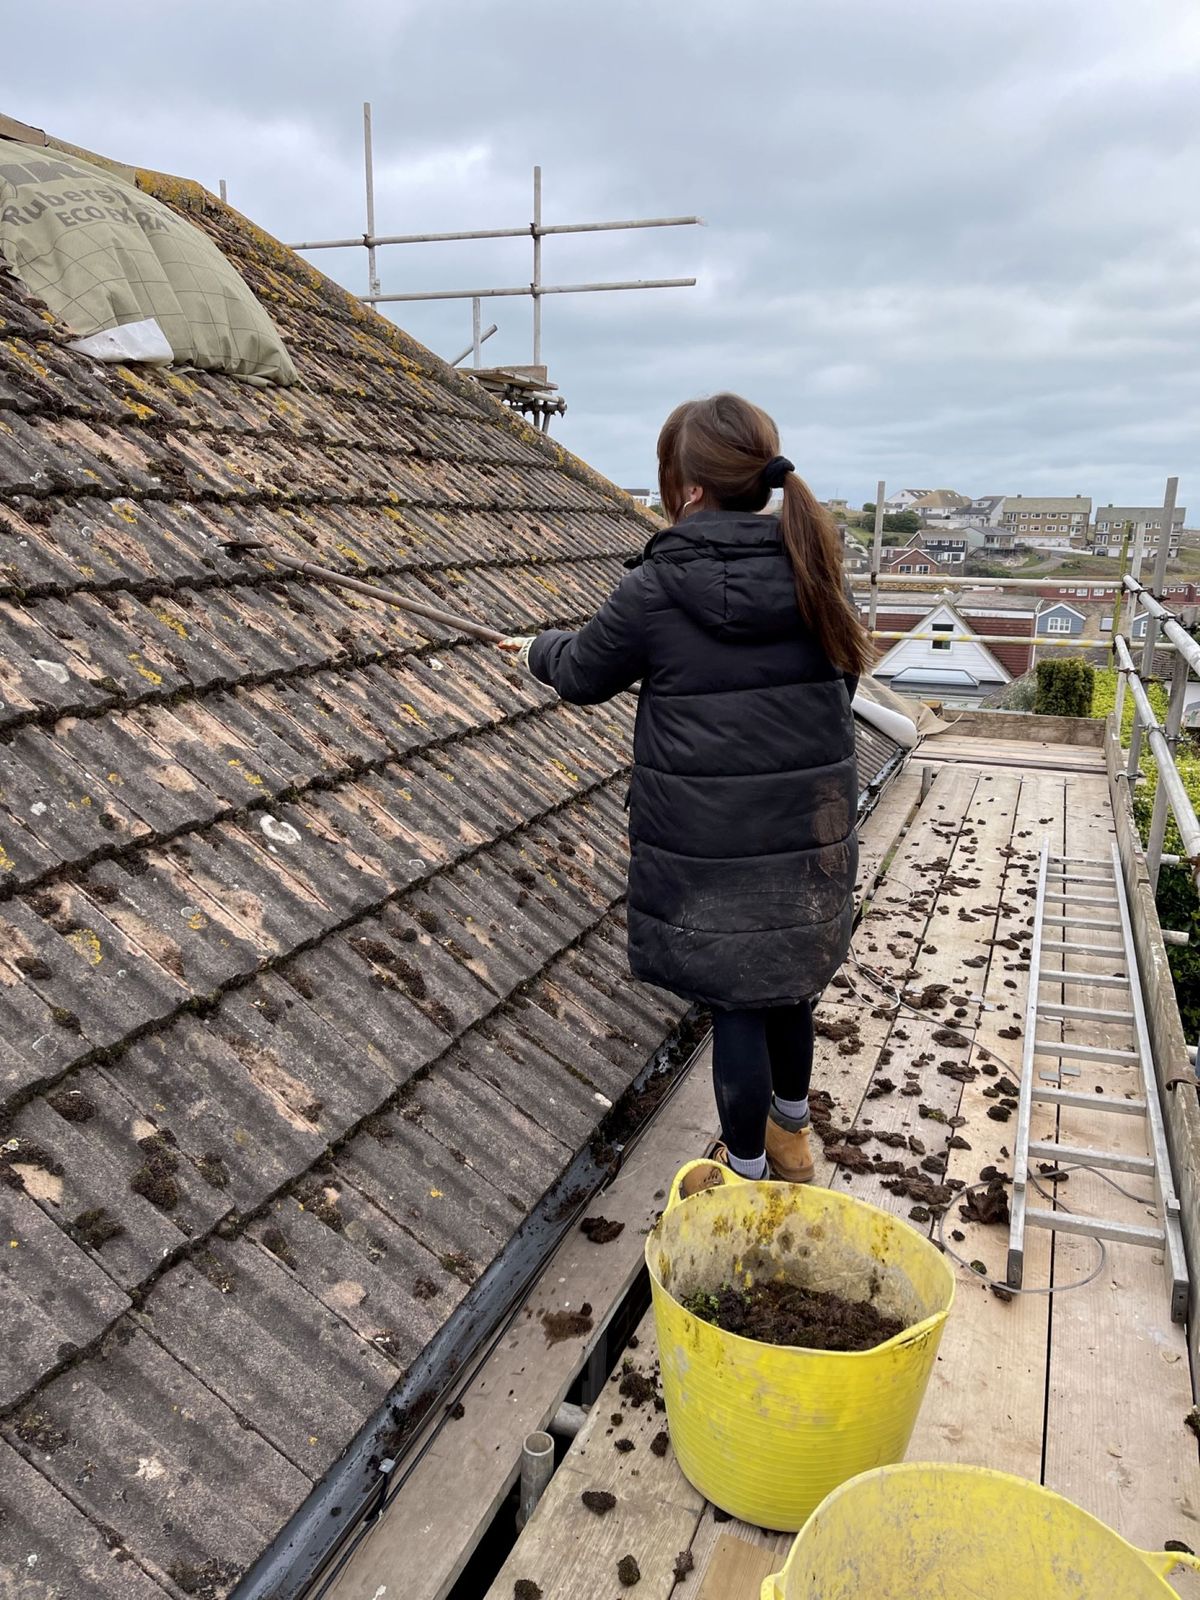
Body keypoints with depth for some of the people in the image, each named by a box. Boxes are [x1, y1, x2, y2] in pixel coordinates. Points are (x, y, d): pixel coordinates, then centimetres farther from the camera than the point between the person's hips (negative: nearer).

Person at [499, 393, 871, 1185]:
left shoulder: (656, 591, -13)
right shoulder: (815, 574, 0)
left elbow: (583, 674, 3)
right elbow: (841, 683, 10)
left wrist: (538, 649, 24)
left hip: (711, 847, -5)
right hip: (809, 834, 5)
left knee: (737, 1003, 9)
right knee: (786, 983, 23)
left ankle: (746, 1174, 28)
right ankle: (791, 1134, 45)